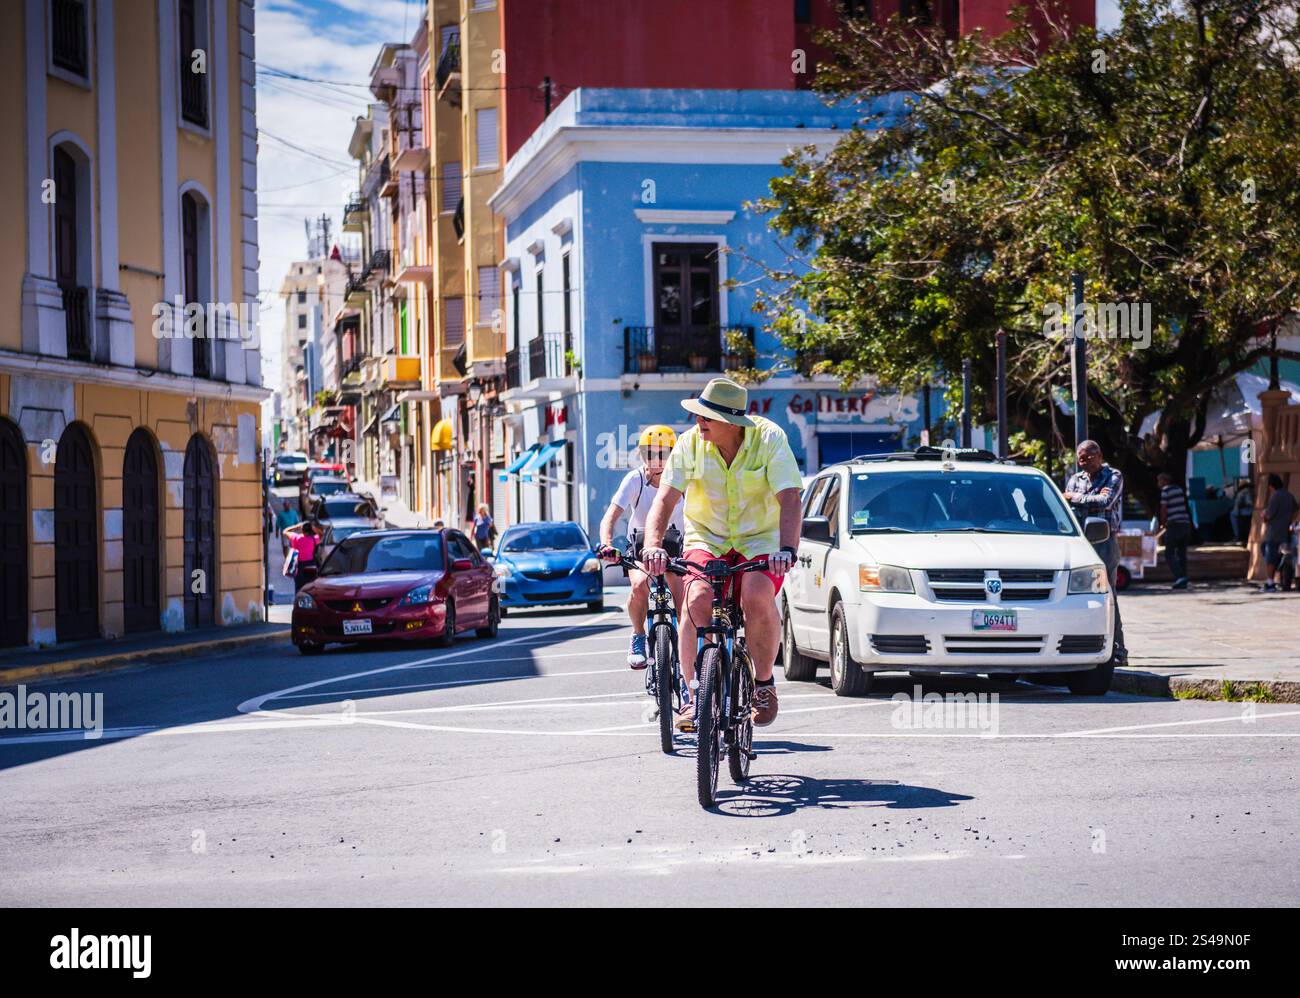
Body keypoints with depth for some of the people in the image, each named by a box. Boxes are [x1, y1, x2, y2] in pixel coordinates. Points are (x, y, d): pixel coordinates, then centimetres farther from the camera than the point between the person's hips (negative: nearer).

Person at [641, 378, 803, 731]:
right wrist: (653, 544, -37)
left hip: (760, 540, -2)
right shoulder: (690, 443, -12)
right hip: (707, 539, 2)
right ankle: (694, 695, -16)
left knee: (758, 597, -30)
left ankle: (764, 683, -6)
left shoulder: (770, 439, -17)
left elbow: (789, 499, -25)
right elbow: (665, 498, -19)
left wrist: (787, 549, -41)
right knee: (697, 599, -27)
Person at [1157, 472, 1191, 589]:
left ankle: (1179, 577, -20)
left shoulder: (1165, 490, -5)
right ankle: (1183, 581, 9)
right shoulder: (1179, 489, 16)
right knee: (1181, 553, 11)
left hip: (1174, 524, -7)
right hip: (1186, 523, 7)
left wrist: (1163, 523, 7)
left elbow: (1164, 509, -7)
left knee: (1169, 553, -5)